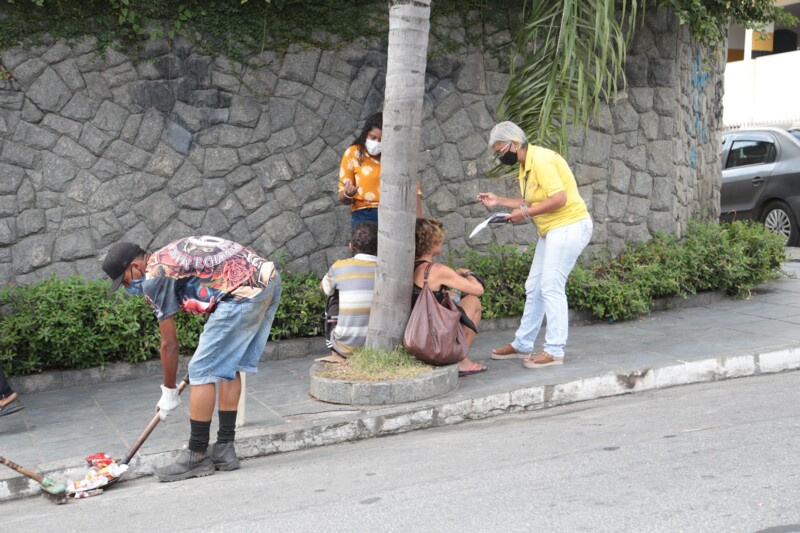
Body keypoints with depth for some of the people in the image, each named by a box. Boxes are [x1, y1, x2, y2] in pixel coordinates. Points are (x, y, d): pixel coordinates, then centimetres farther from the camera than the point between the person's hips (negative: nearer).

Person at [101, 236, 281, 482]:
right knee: (228, 367, 17)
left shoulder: (154, 277, -1)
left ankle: (197, 457, 6)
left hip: (245, 292, -10)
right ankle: (224, 450, 22)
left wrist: (169, 392, 15)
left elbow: (169, 344, 3)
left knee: (202, 371, -1)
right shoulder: (169, 256, 24)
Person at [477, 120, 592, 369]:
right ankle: (522, 344, 22)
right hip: (552, 230, 10)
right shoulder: (525, 166, 12)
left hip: (569, 226, -10)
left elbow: (559, 198, -25)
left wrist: (525, 213, -19)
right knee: (534, 287, 13)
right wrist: (499, 200, 12)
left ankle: (554, 351, -3)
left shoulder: (540, 160, -19)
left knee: (551, 287, -9)